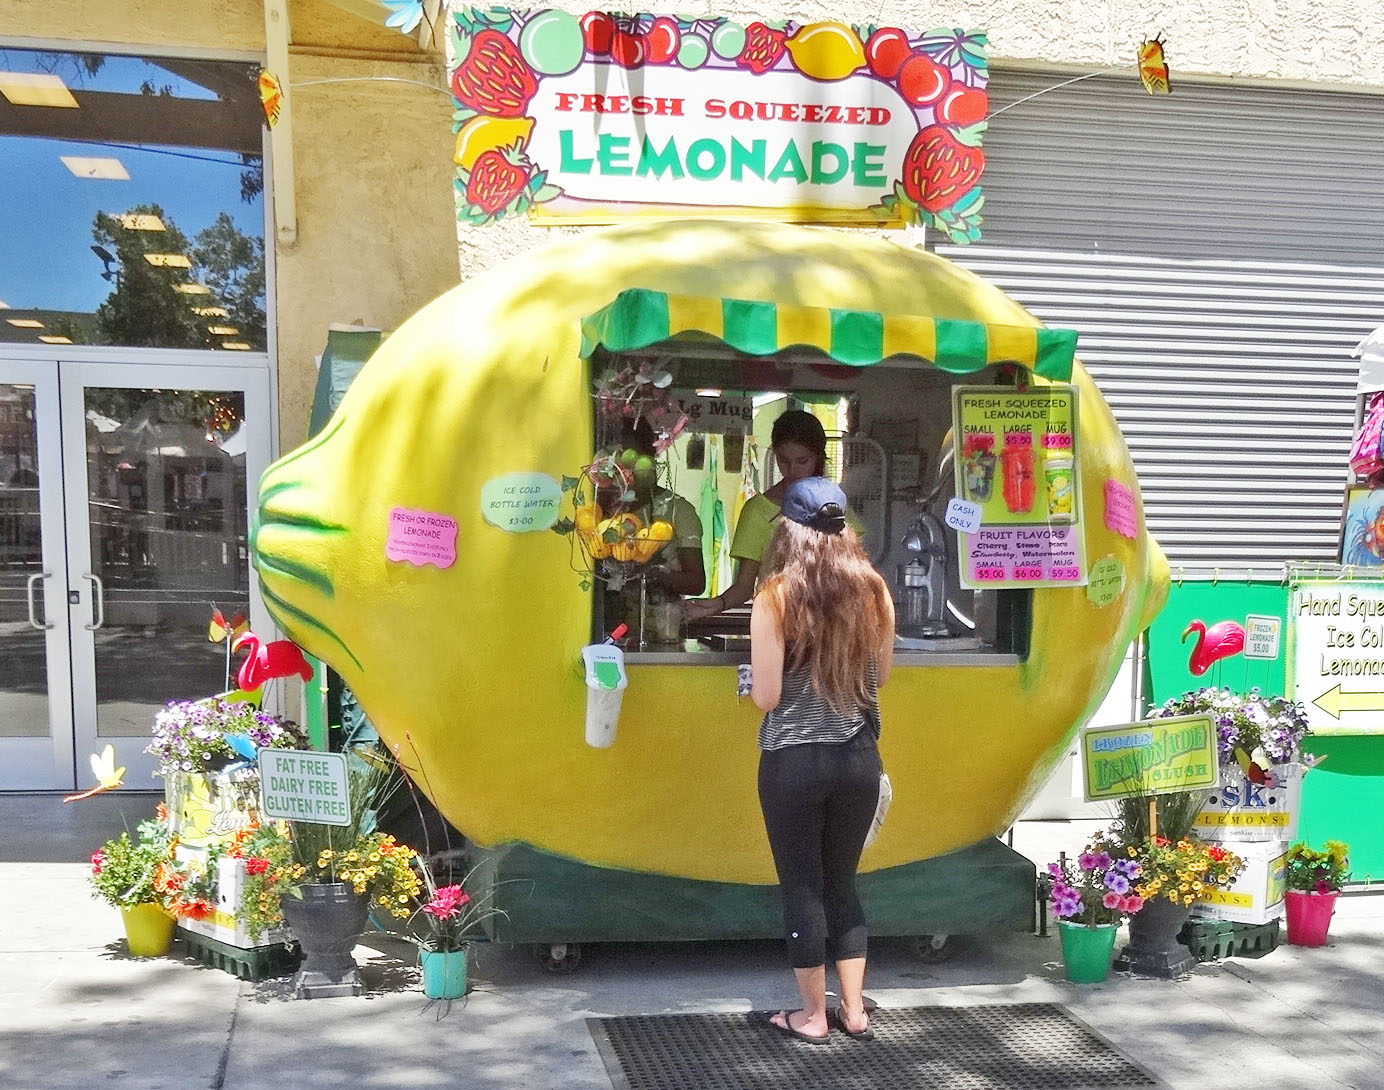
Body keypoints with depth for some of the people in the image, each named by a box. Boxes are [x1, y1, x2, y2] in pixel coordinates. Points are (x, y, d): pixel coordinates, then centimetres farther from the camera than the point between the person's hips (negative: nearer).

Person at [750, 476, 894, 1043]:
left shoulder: (776, 596, -13)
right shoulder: (873, 591, -1)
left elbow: (765, 696, -12)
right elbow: (880, 676, 11)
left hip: (793, 761, -4)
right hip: (859, 757, 4)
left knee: (802, 887, 9)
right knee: (843, 882, 18)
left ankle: (813, 1015, 20)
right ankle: (853, 1010, 25)